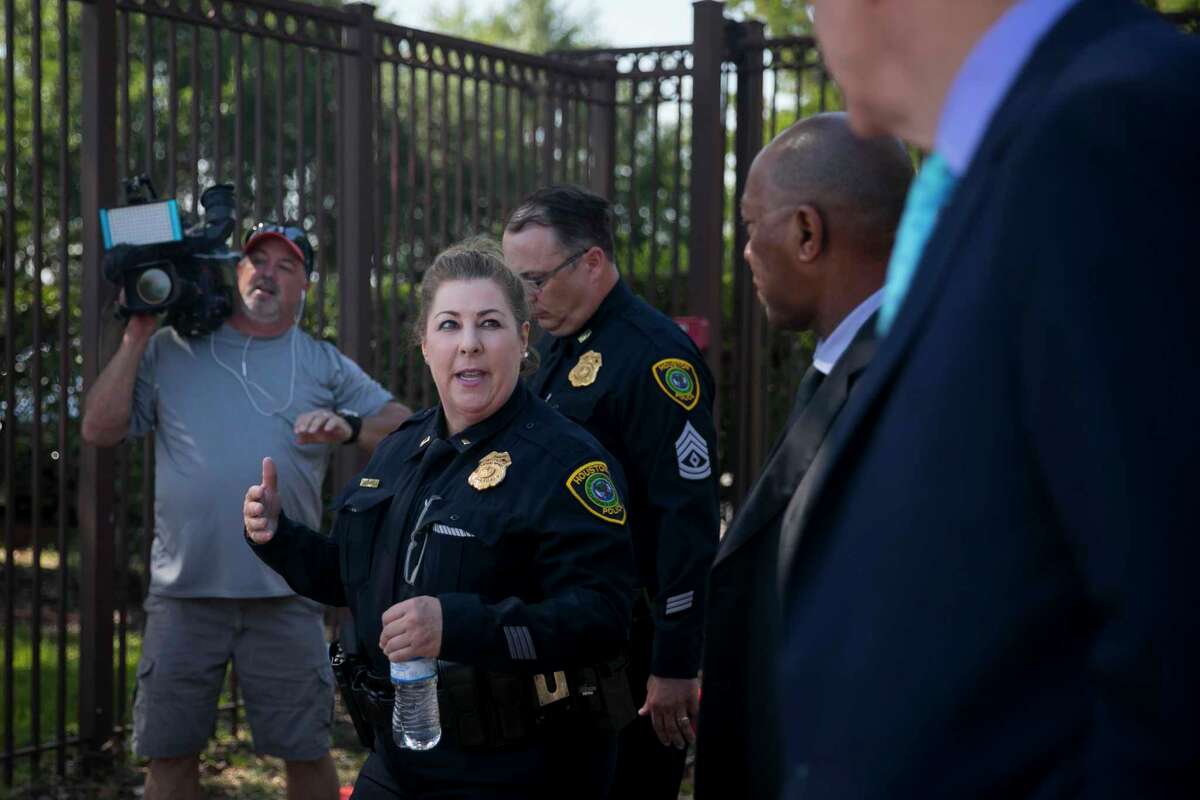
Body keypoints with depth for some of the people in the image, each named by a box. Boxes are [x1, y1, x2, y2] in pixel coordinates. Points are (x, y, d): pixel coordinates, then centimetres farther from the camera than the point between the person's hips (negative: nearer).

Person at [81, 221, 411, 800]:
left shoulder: (324, 365, 10)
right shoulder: (172, 350, 10)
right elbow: (99, 429, 4)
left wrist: (349, 426, -14)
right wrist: (137, 337, 0)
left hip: (285, 595, 0)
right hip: (184, 589, 0)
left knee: (306, 751, 5)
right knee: (170, 752, 8)